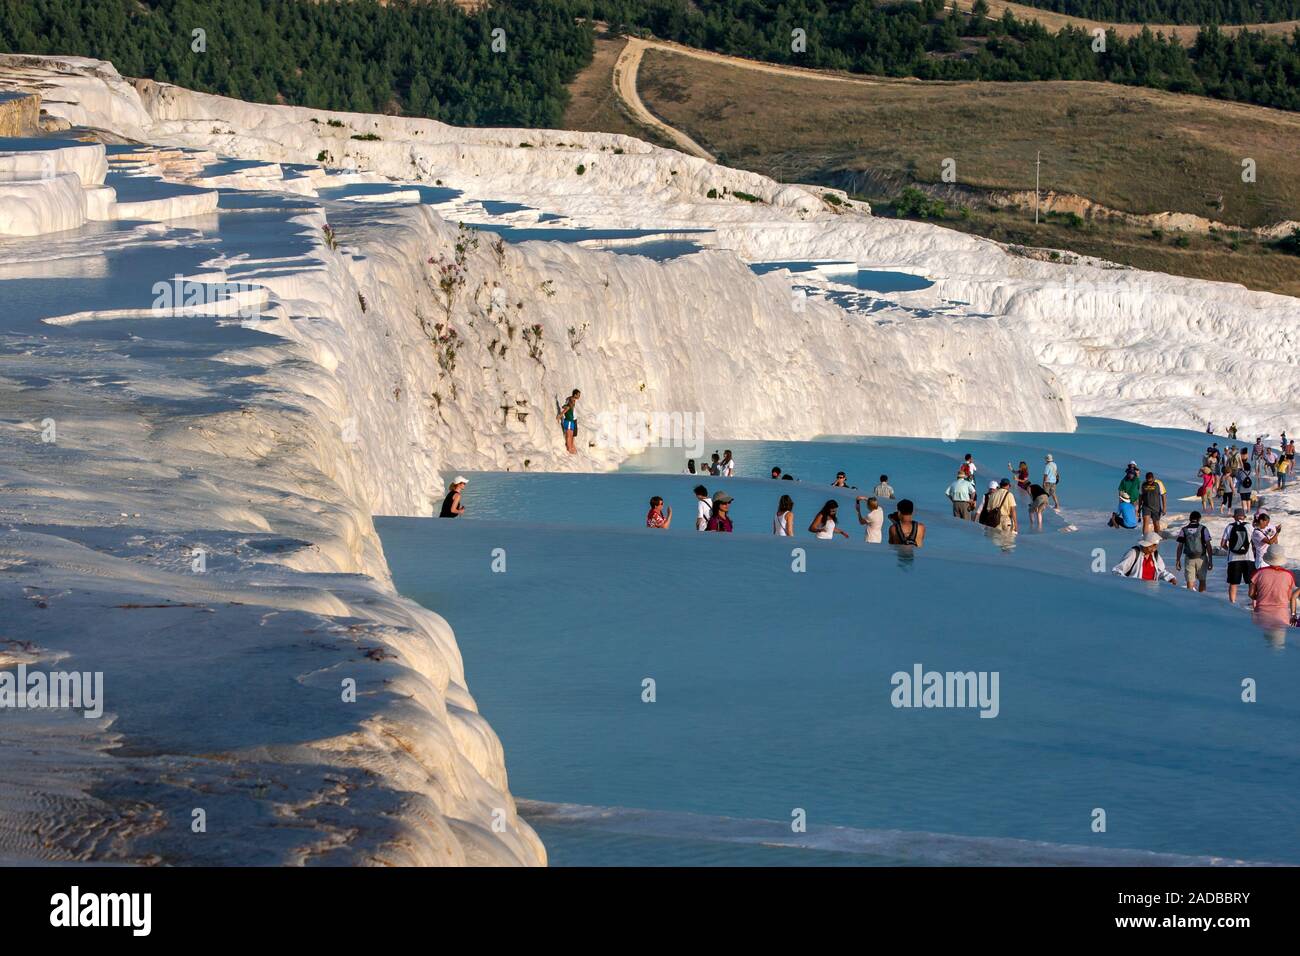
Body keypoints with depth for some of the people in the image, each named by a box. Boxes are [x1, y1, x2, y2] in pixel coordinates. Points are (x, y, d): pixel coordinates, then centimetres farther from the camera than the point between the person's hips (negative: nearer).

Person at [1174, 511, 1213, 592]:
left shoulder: (1183, 530, 1)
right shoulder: (1203, 529, -3)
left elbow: (1180, 547, -1)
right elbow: (1208, 546, -6)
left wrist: (1177, 561, 5)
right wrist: (1210, 561, -1)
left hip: (1189, 559, 0)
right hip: (1201, 558, 0)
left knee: (1190, 582, 1)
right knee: (1202, 581, 17)